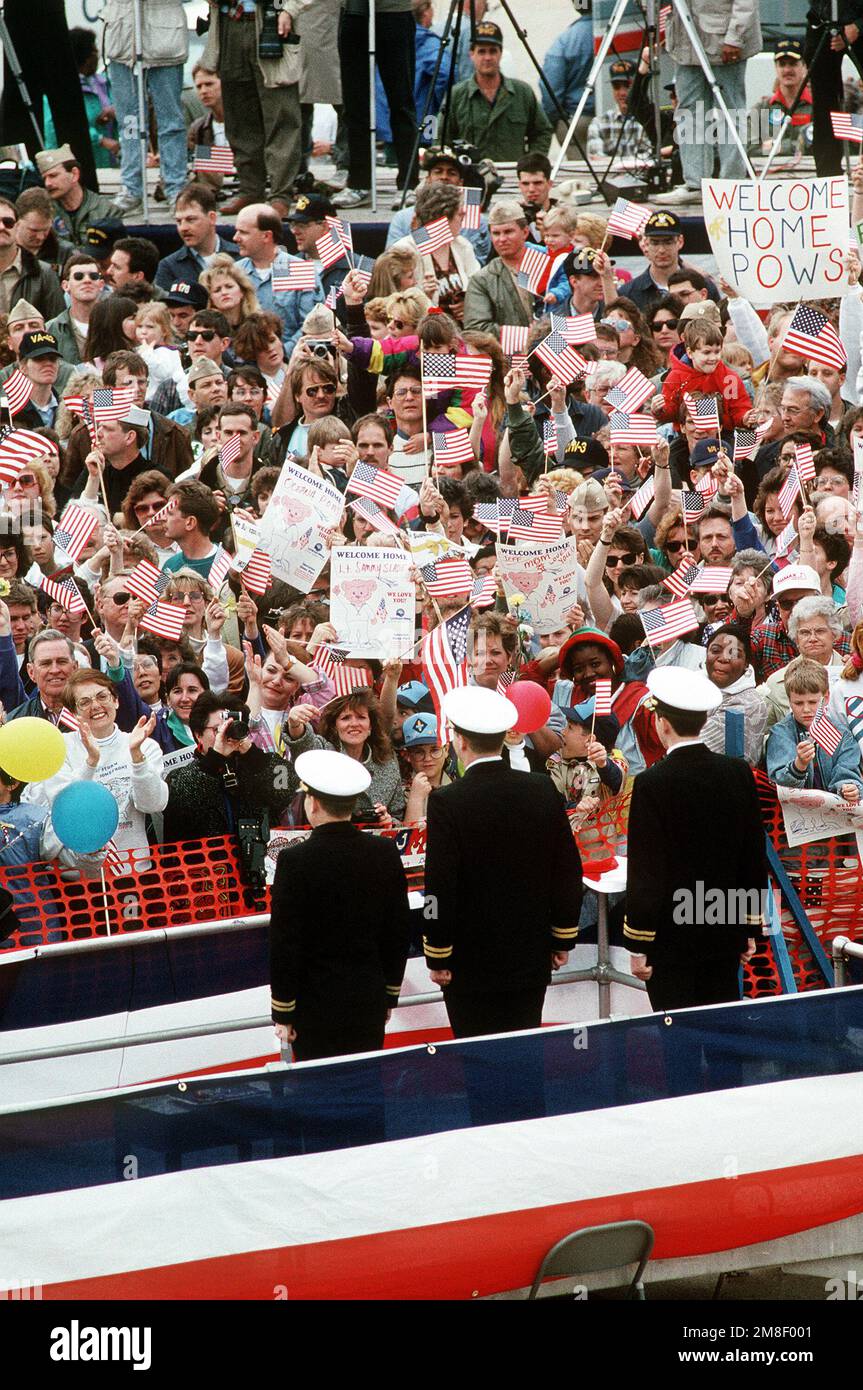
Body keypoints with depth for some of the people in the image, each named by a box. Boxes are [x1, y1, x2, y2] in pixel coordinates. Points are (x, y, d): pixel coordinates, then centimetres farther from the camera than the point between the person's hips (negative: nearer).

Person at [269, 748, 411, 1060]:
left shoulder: (295, 861, -14)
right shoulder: (385, 853, -1)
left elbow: (284, 943, -11)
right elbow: (400, 931, 7)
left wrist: (283, 1013, -3)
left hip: (316, 1007, -4)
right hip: (370, 1002, 4)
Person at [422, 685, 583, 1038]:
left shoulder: (447, 802, -15)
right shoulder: (543, 791, -1)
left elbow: (440, 887, -14)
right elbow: (568, 872, 5)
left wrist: (438, 958, -5)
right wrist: (563, 941, 14)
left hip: (471, 965, -5)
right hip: (532, 958, 5)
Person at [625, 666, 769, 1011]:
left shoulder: (652, 784, -16)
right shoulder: (739, 774, 0)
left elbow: (644, 872, -14)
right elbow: (755, 857, 7)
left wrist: (638, 945, -7)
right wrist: (751, 928, 16)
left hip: (671, 938, -5)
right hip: (727, 932, 5)